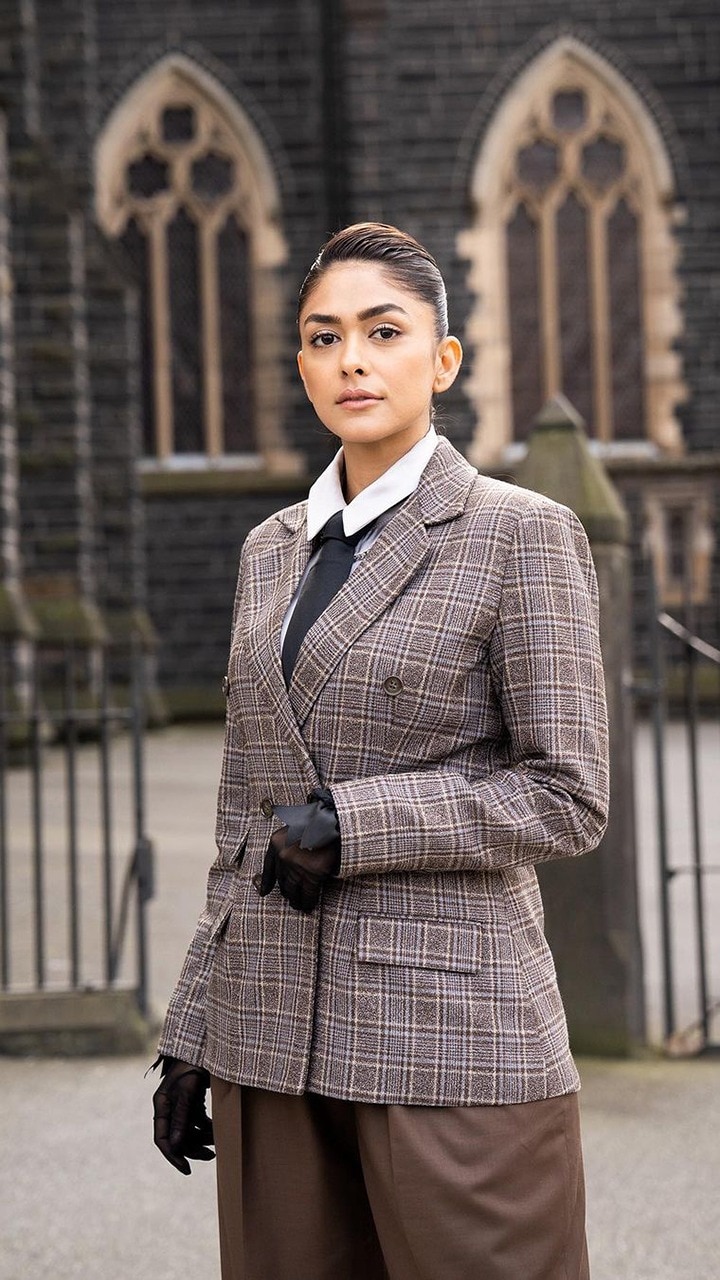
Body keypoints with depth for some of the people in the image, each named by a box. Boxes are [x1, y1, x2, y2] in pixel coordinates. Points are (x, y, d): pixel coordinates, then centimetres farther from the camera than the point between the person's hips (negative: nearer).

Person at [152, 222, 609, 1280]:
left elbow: (568, 796, -8)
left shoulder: (522, 536, -4)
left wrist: (352, 822, -15)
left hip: (450, 1030, -5)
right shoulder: (273, 551, 14)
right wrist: (191, 1034, 13)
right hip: (276, 1032, 6)